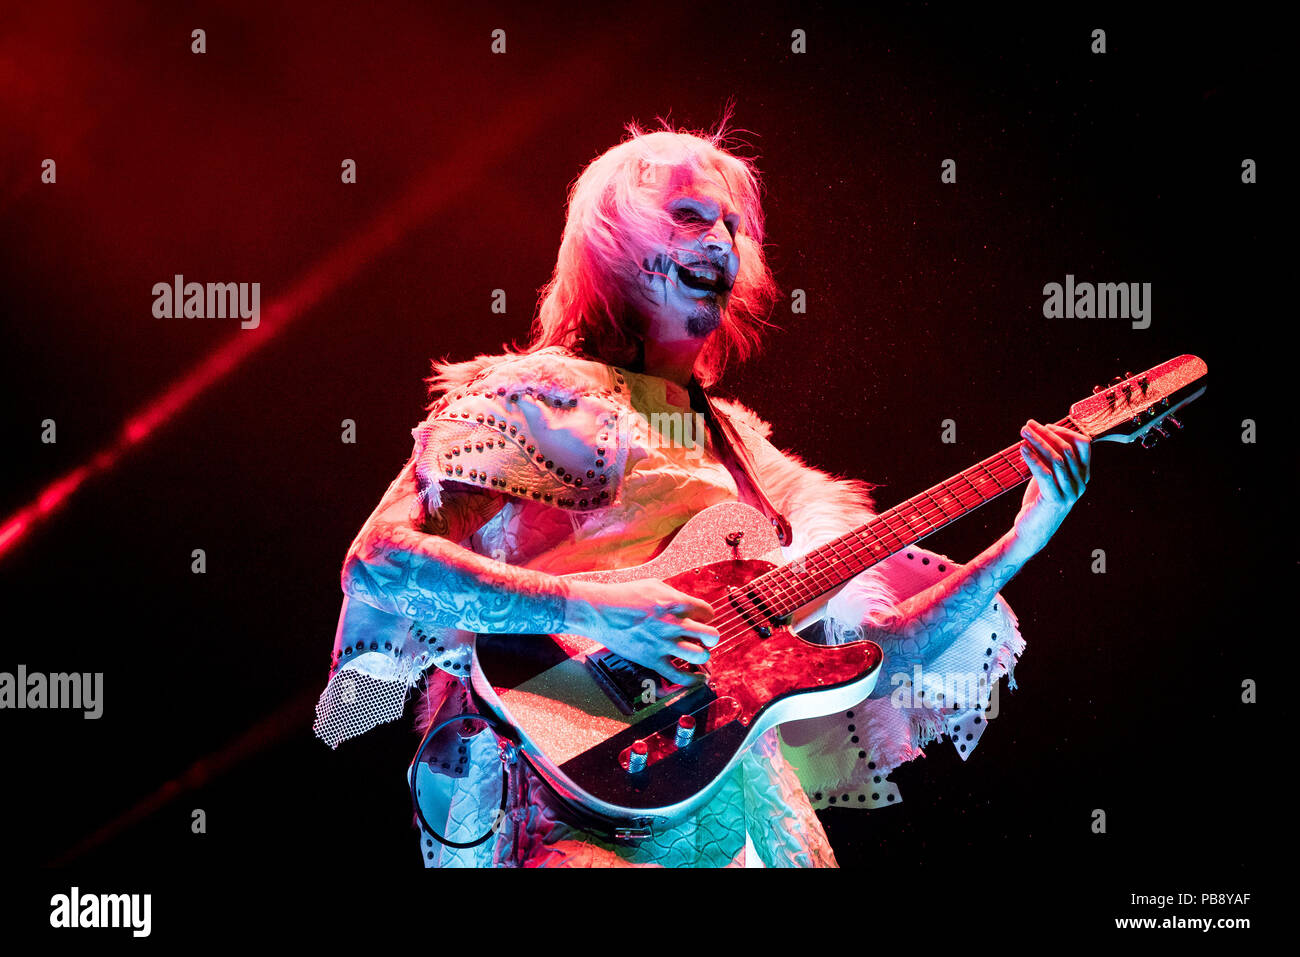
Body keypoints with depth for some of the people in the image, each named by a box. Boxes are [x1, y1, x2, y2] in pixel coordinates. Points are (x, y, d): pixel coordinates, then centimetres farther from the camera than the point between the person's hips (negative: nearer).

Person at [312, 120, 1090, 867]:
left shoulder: (735, 440, 20)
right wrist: (590, 608, -20)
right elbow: (382, 562, -12)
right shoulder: (541, 398, 2)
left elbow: (879, 643, 16)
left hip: (741, 812, 7)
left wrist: (1023, 541, 6)